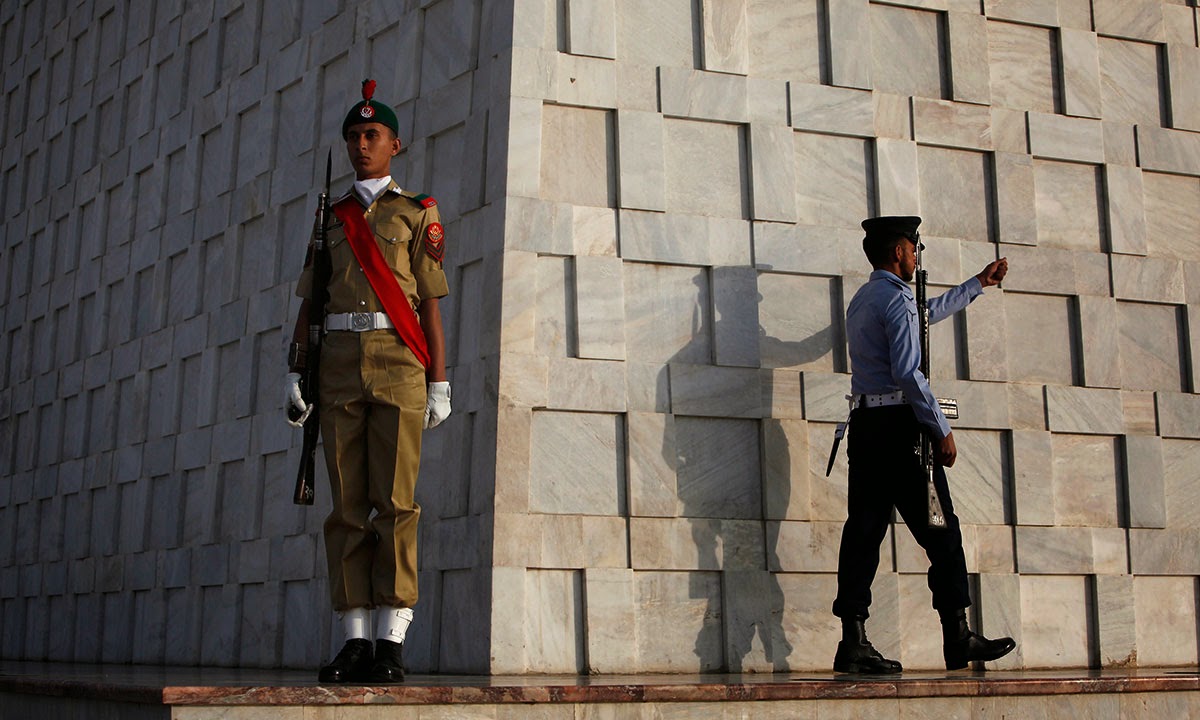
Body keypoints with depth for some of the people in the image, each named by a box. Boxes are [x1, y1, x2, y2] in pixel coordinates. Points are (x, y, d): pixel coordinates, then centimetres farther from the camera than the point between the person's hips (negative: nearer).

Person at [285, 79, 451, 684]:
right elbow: (310, 303, 18)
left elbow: (430, 305, 5)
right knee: (347, 504, 0)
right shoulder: (330, 218, 20)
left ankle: (391, 641, -9)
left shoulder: (417, 214, 11)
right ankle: (355, 639, 2)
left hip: (398, 363, -3)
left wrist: (439, 383, -1)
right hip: (339, 363, 3)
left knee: (394, 500, -10)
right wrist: (297, 371, 6)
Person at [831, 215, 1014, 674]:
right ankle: (958, 639, 3)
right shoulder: (896, 296, -9)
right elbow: (908, 372, -18)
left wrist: (979, 284, 48)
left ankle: (853, 642, -1)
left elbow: (924, 314, 38)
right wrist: (941, 430, -13)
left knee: (863, 531, 3)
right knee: (940, 532, -1)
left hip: (864, 426, 9)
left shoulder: (862, 300, 21)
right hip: (899, 425, -9)